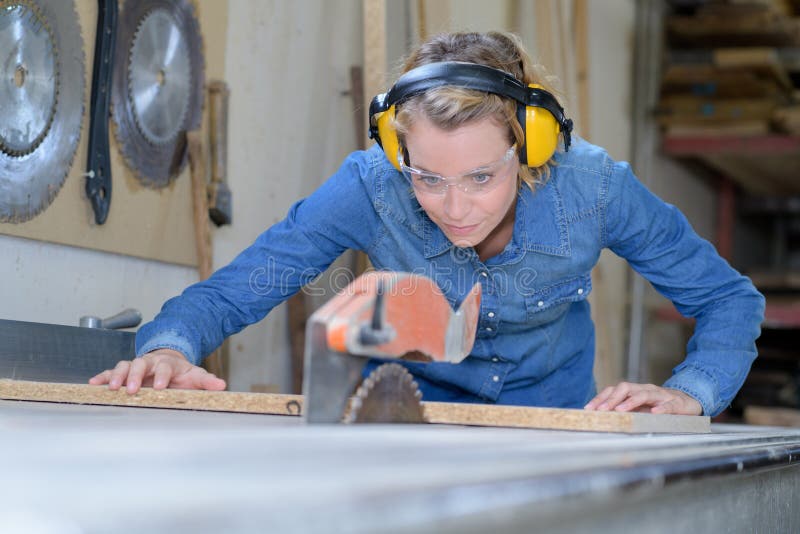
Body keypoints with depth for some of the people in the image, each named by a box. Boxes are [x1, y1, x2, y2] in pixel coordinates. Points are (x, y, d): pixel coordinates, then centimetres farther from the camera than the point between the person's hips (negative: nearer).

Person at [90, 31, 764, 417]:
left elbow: (732, 300, -14)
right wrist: (170, 348, -49)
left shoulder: (593, 187, -26)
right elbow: (230, 291, -27)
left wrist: (687, 394, -33)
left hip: (551, 415, 3)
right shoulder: (370, 188, -28)